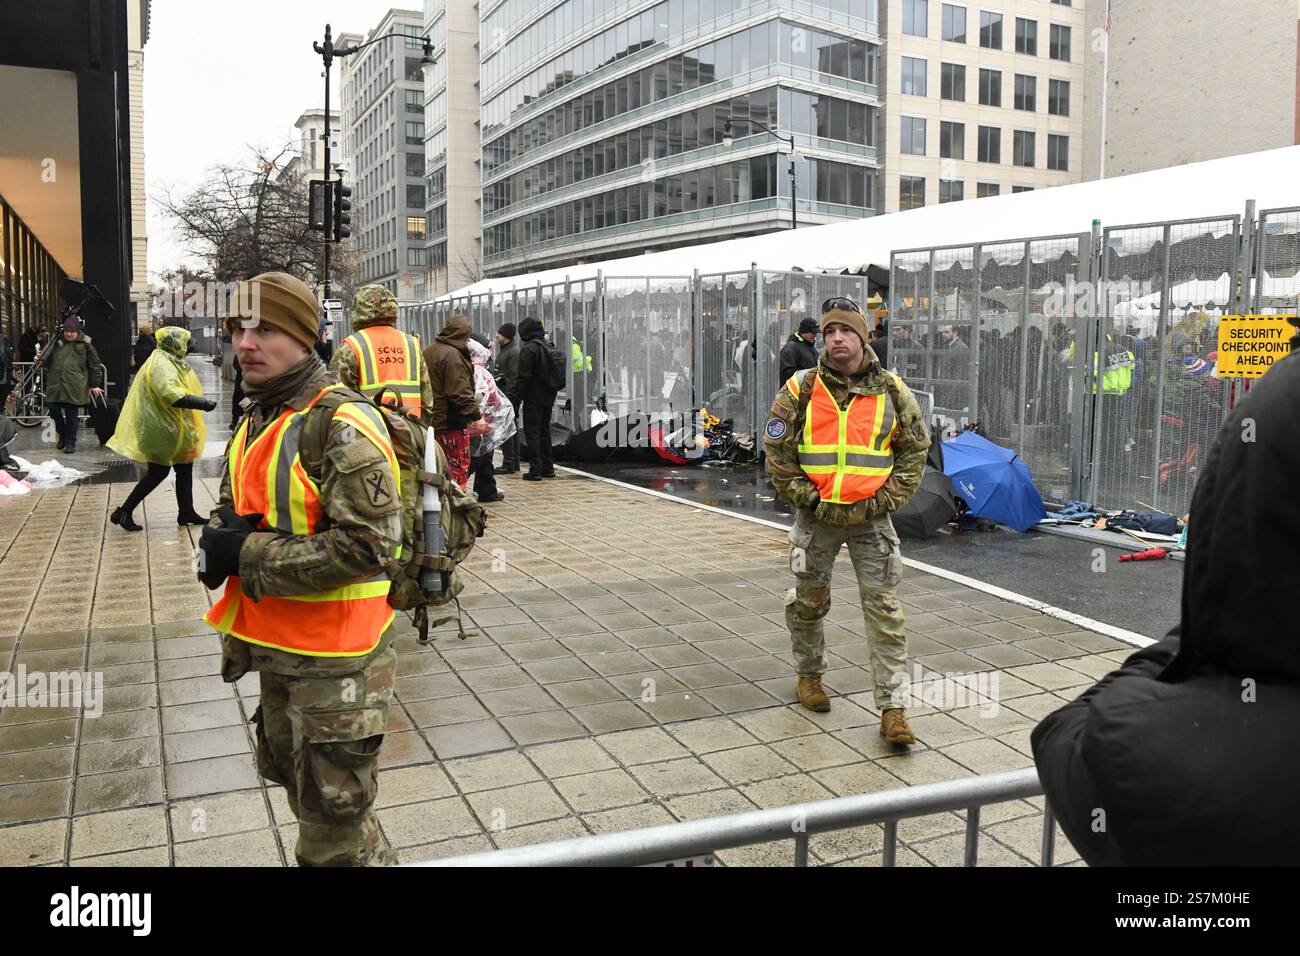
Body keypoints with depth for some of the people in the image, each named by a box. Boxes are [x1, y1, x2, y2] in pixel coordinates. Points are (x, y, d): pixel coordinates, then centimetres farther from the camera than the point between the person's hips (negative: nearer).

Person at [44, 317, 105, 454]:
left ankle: (70, 442, 11)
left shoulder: (85, 345, 1)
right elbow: (49, 361, 28)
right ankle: (63, 435, 25)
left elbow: (95, 365, 3)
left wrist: (95, 385, 1)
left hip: (74, 387, -4)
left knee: (71, 415, 0)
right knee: (54, 410, 1)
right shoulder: (57, 343, 14)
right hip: (55, 385, 4)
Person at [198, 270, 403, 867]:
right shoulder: (256, 421, 8)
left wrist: (247, 555, -23)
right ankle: (370, 857, 47)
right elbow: (230, 509, 18)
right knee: (298, 786, 26)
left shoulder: (343, 424, -21)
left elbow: (366, 546, -28)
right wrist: (221, 536, -7)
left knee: (331, 824, 3)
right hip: (275, 651, 9)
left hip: (335, 661, -9)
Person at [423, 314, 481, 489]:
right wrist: (475, 416, -18)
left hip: (432, 420, 9)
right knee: (459, 467, -3)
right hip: (450, 422, -9)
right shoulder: (452, 355, -16)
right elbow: (461, 393, -21)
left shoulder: (428, 352, 14)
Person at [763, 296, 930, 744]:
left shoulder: (892, 391, 0)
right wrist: (805, 497, -6)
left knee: (883, 608, -3)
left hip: (871, 517, 0)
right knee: (808, 602, 13)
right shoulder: (801, 389, -2)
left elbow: (915, 451, 7)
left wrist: (887, 499, -3)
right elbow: (777, 450, 1)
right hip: (816, 516, 1)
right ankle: (809, 677, 37)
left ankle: (892, 707, 1)